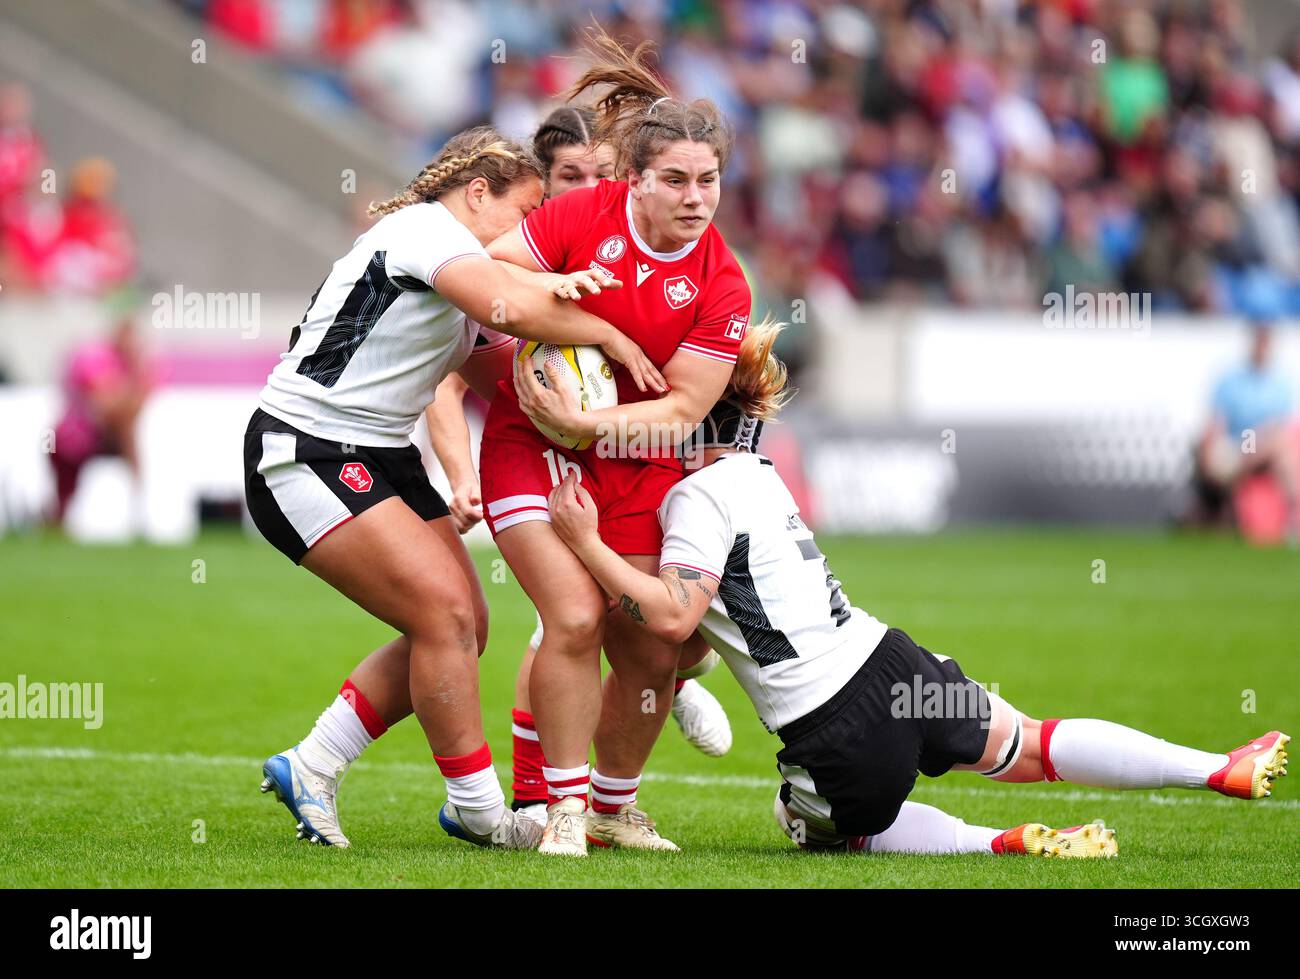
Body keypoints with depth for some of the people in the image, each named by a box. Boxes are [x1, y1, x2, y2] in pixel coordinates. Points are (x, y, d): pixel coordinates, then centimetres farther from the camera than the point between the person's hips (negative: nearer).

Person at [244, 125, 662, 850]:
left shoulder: (458, 262, 18)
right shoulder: (426, 229, -14)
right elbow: (513, 308, -30)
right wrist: (609, 335, -17)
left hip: (382, 457, 11)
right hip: (303, 456, -11)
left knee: (463, 628, 3)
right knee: (444, 613, -17)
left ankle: (309, 771, 12)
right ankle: (479, 811, -6)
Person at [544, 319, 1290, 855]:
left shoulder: (703, 495, -9)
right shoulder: (761, 476, 17)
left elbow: (672, 616, -21)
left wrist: (586, 543, -17)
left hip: (833, 729, -7)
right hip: (889, 664, 7)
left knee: (818, 824, 21)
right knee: (1033, 748, 23)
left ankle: (1003, 842, -2)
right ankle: (1221, 772, 18)